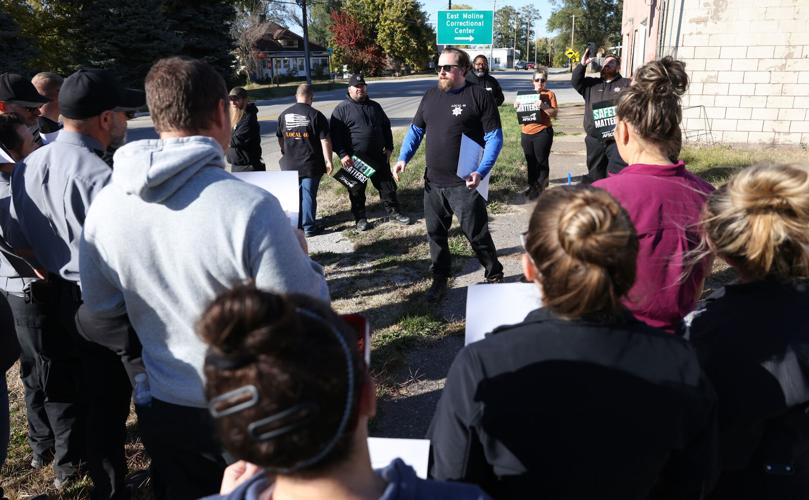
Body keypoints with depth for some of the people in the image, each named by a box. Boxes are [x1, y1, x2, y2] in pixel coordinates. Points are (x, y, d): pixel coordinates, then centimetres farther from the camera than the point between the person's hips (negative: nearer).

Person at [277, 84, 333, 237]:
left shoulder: (284, 115, 4)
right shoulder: (315, 115, -11)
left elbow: (280, 139, 15)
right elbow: (325, 141, -12)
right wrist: (328, 161, -6)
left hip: (290, 164, 4)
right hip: (311, 164, -4)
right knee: (309, 195, 3)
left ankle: (296, 225, 25)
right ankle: (309, 227, 10)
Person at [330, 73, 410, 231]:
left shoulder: (375, 106, 13)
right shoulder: (342, 109, -4)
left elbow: (386, 127, 19)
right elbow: (335, 134, -8)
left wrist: (389, 147, 11)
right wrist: (342, 155, -17)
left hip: (378, 157, 4)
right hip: (355, 159, -4)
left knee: (387, 185, 9)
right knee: (357, 190, 6)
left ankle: (393, 212, 21)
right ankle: (360, 218, 19)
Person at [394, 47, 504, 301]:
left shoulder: (479, 97, -8)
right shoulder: (430, 96, 10)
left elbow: (494, 137, -9)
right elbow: (415, 130, 15)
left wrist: (481, 172, -21)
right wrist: (403, 158, 0)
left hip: (464, 183, -5)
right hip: (433, 182, 6)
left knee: (477, 235, 4)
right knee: (436, 233, 14)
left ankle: (495, 276, 26)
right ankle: (439, 279, 30)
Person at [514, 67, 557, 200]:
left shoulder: (549, 94, -1)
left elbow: (554, 114, -8)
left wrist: (543, 106, -24)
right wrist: (517, 107, -2)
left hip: (542, 133, -5)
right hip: (526, 133, 5)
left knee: (541, 162, -2)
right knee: (530, 162, 13)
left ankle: (541, 190, 4)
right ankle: (532, 187, 24)